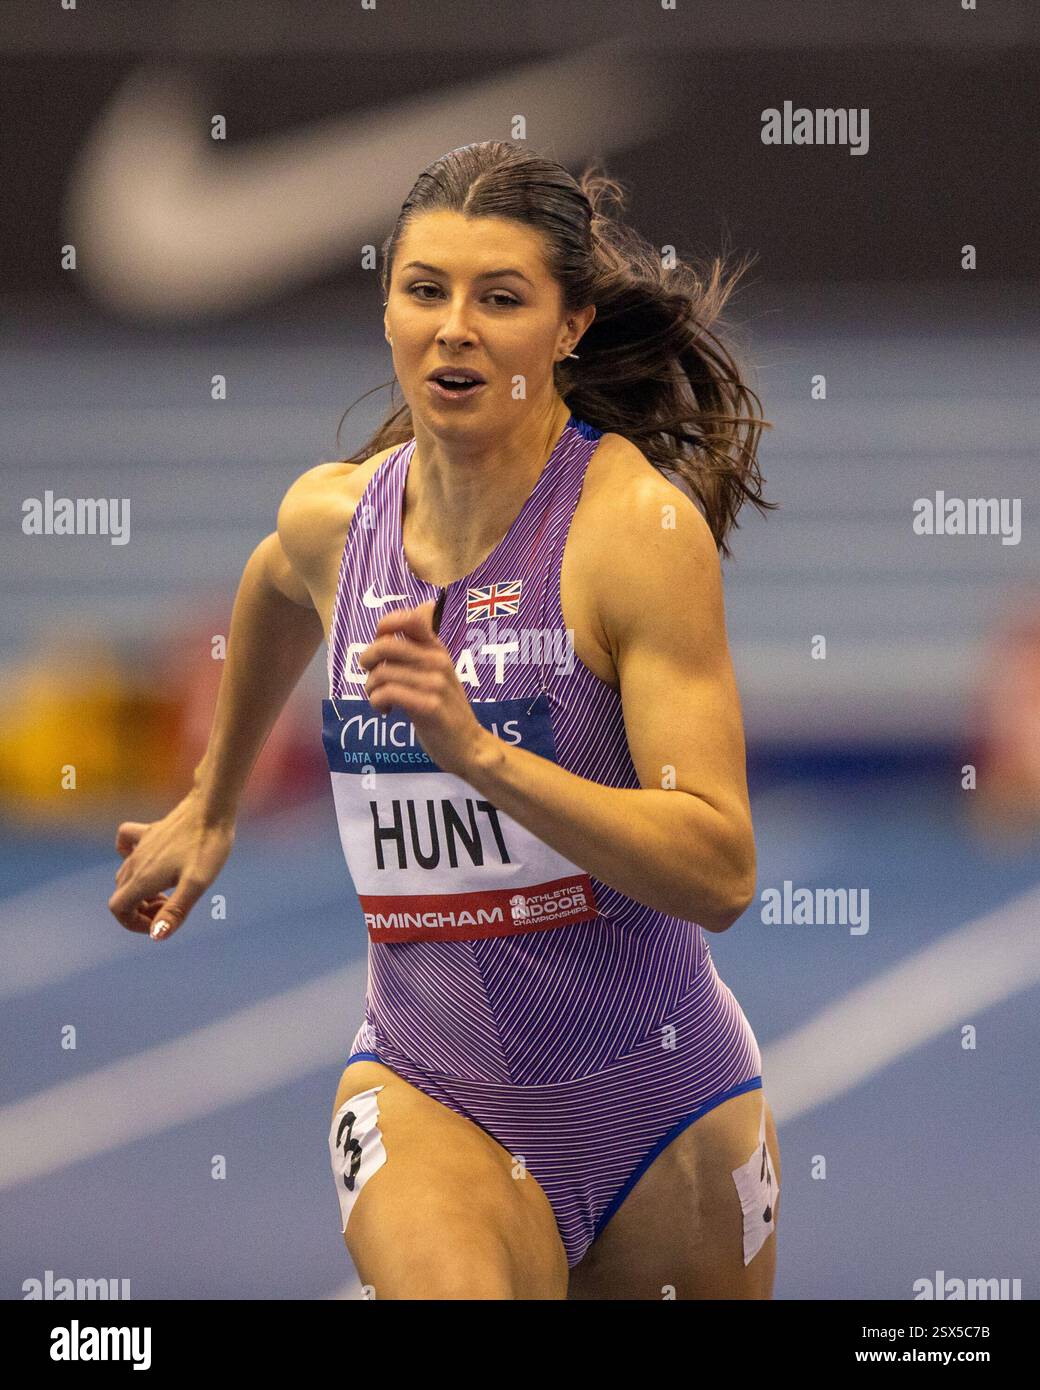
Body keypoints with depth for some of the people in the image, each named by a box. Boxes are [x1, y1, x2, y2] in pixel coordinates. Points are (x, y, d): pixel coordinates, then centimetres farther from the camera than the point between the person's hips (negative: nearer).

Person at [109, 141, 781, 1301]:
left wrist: (478, 750, -32)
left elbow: (720, 874, -22)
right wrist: (209, 811, 43)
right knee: (442, 1285, -29)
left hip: (662, 1108, -2)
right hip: (426, 1084, 2)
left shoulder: (638, 525, -14)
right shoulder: (330, 519, 1)